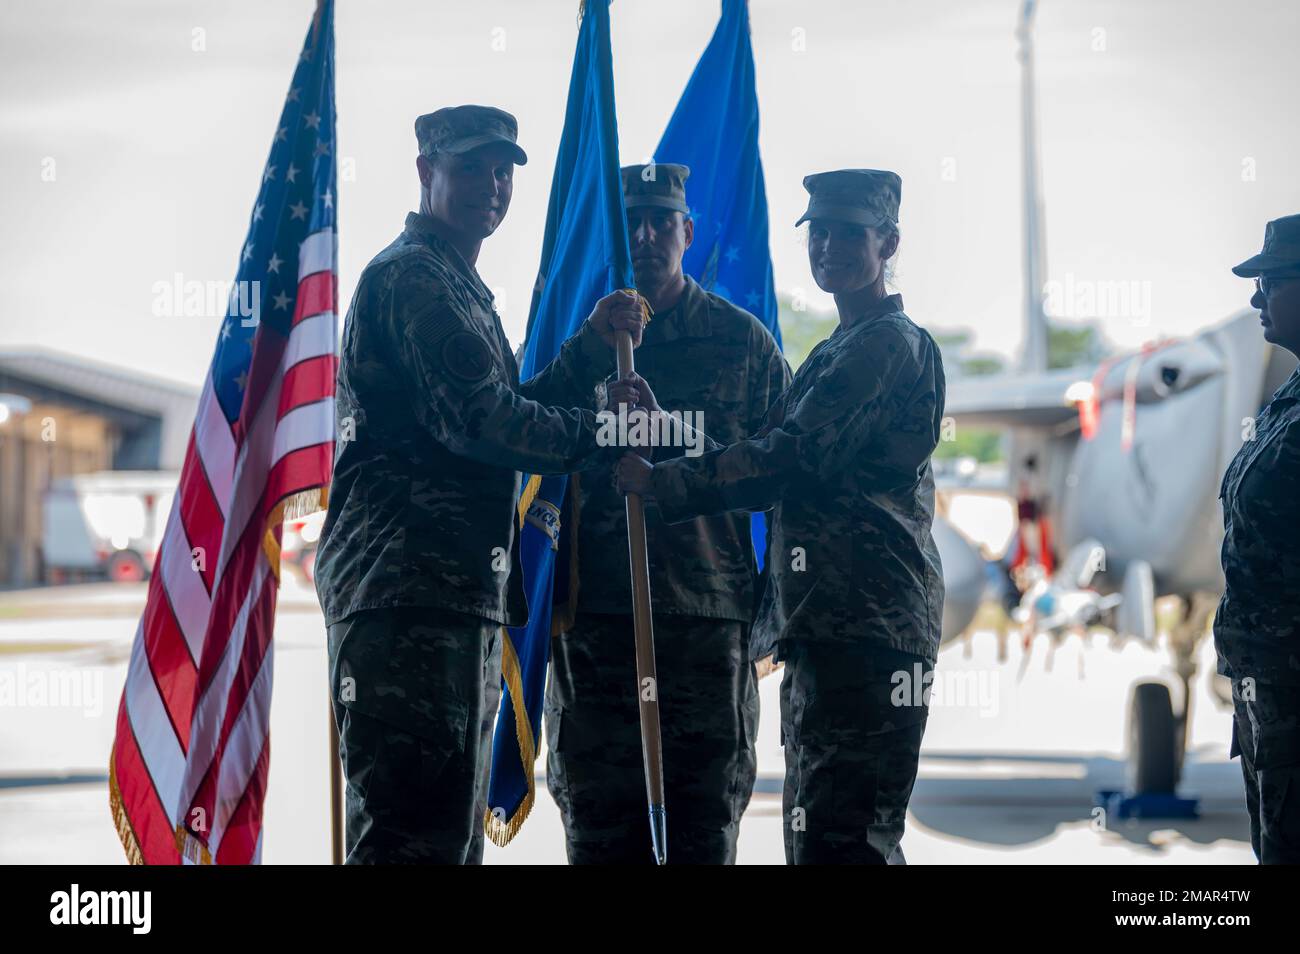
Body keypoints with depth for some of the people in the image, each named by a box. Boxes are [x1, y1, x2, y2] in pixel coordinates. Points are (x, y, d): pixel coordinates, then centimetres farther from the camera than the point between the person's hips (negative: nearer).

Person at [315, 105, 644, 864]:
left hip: (456, 588, 11)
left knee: (452, 825, 15)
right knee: (420, 829, -13)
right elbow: (477, 419, -17)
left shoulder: (459, 286, 26)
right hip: (412, 582, -11)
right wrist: (596, 435, -5)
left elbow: (508, 406, 22)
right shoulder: (412, 276, -8)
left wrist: (592, 346, 12)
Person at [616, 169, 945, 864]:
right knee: (814, 834, 13)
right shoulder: (837, 352, 26)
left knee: (837, 839, -14)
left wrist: (660, 482, -8)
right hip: (822, 627, 10)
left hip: (866, 629, -10)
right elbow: (758, 456, 19)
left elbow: (790, 459, -14)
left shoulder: (891, 344, -6)